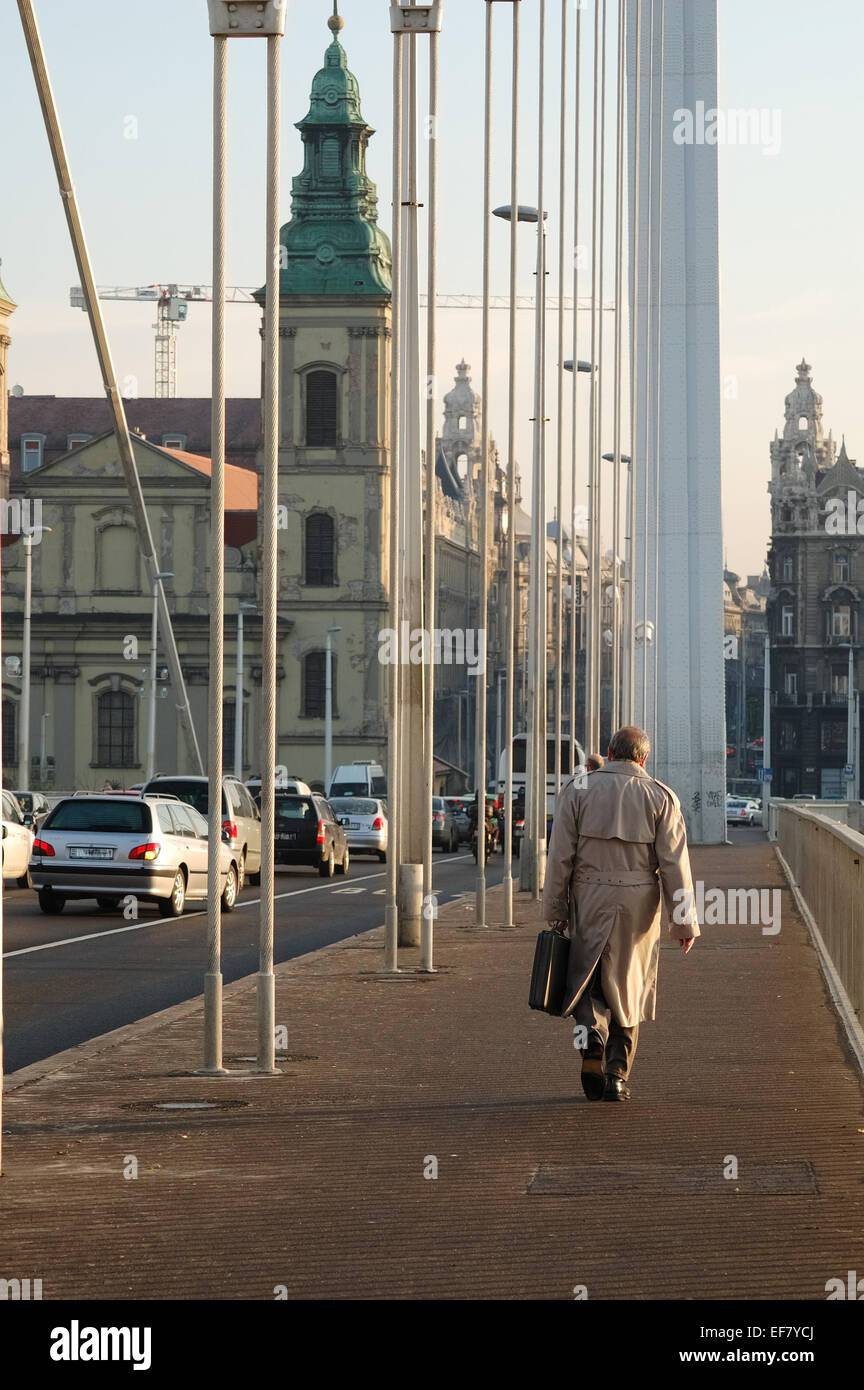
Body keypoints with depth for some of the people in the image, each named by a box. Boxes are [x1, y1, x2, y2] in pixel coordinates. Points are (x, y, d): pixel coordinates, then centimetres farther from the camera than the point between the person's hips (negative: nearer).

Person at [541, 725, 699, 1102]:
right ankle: (616, 1075, 8)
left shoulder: (577, 790, 1)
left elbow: (560, 855, -2)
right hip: (638, 907, 0)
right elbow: (674, 862, -4)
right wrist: (684, 921, -1)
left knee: (586, 980, 12)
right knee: (628, 988, 10)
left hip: (589, 903, 0)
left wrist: (554, 910, 4)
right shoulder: (661, 797, 0)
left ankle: (591, 1039, -16)